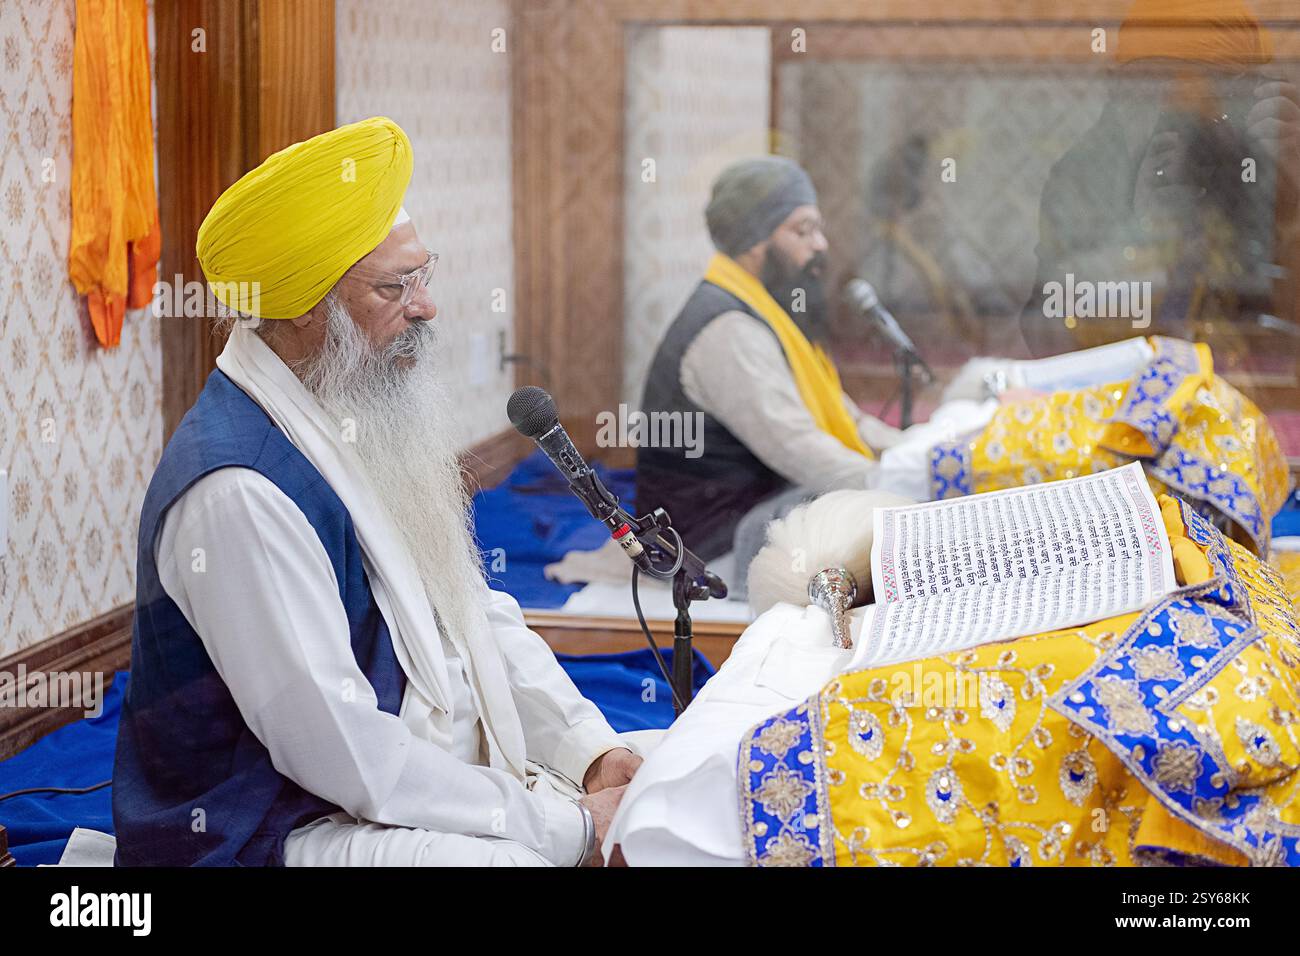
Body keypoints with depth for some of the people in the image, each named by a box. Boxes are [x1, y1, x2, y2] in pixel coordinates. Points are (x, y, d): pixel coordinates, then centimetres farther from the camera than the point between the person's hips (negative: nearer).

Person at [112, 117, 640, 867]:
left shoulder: (370, 425, 7)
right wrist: (568, 826, -20)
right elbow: (340, 749, -24)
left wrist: (594, 750, -2)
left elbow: (478, 612, 12)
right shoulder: (238, 491, -23)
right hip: (279, 828, -8)